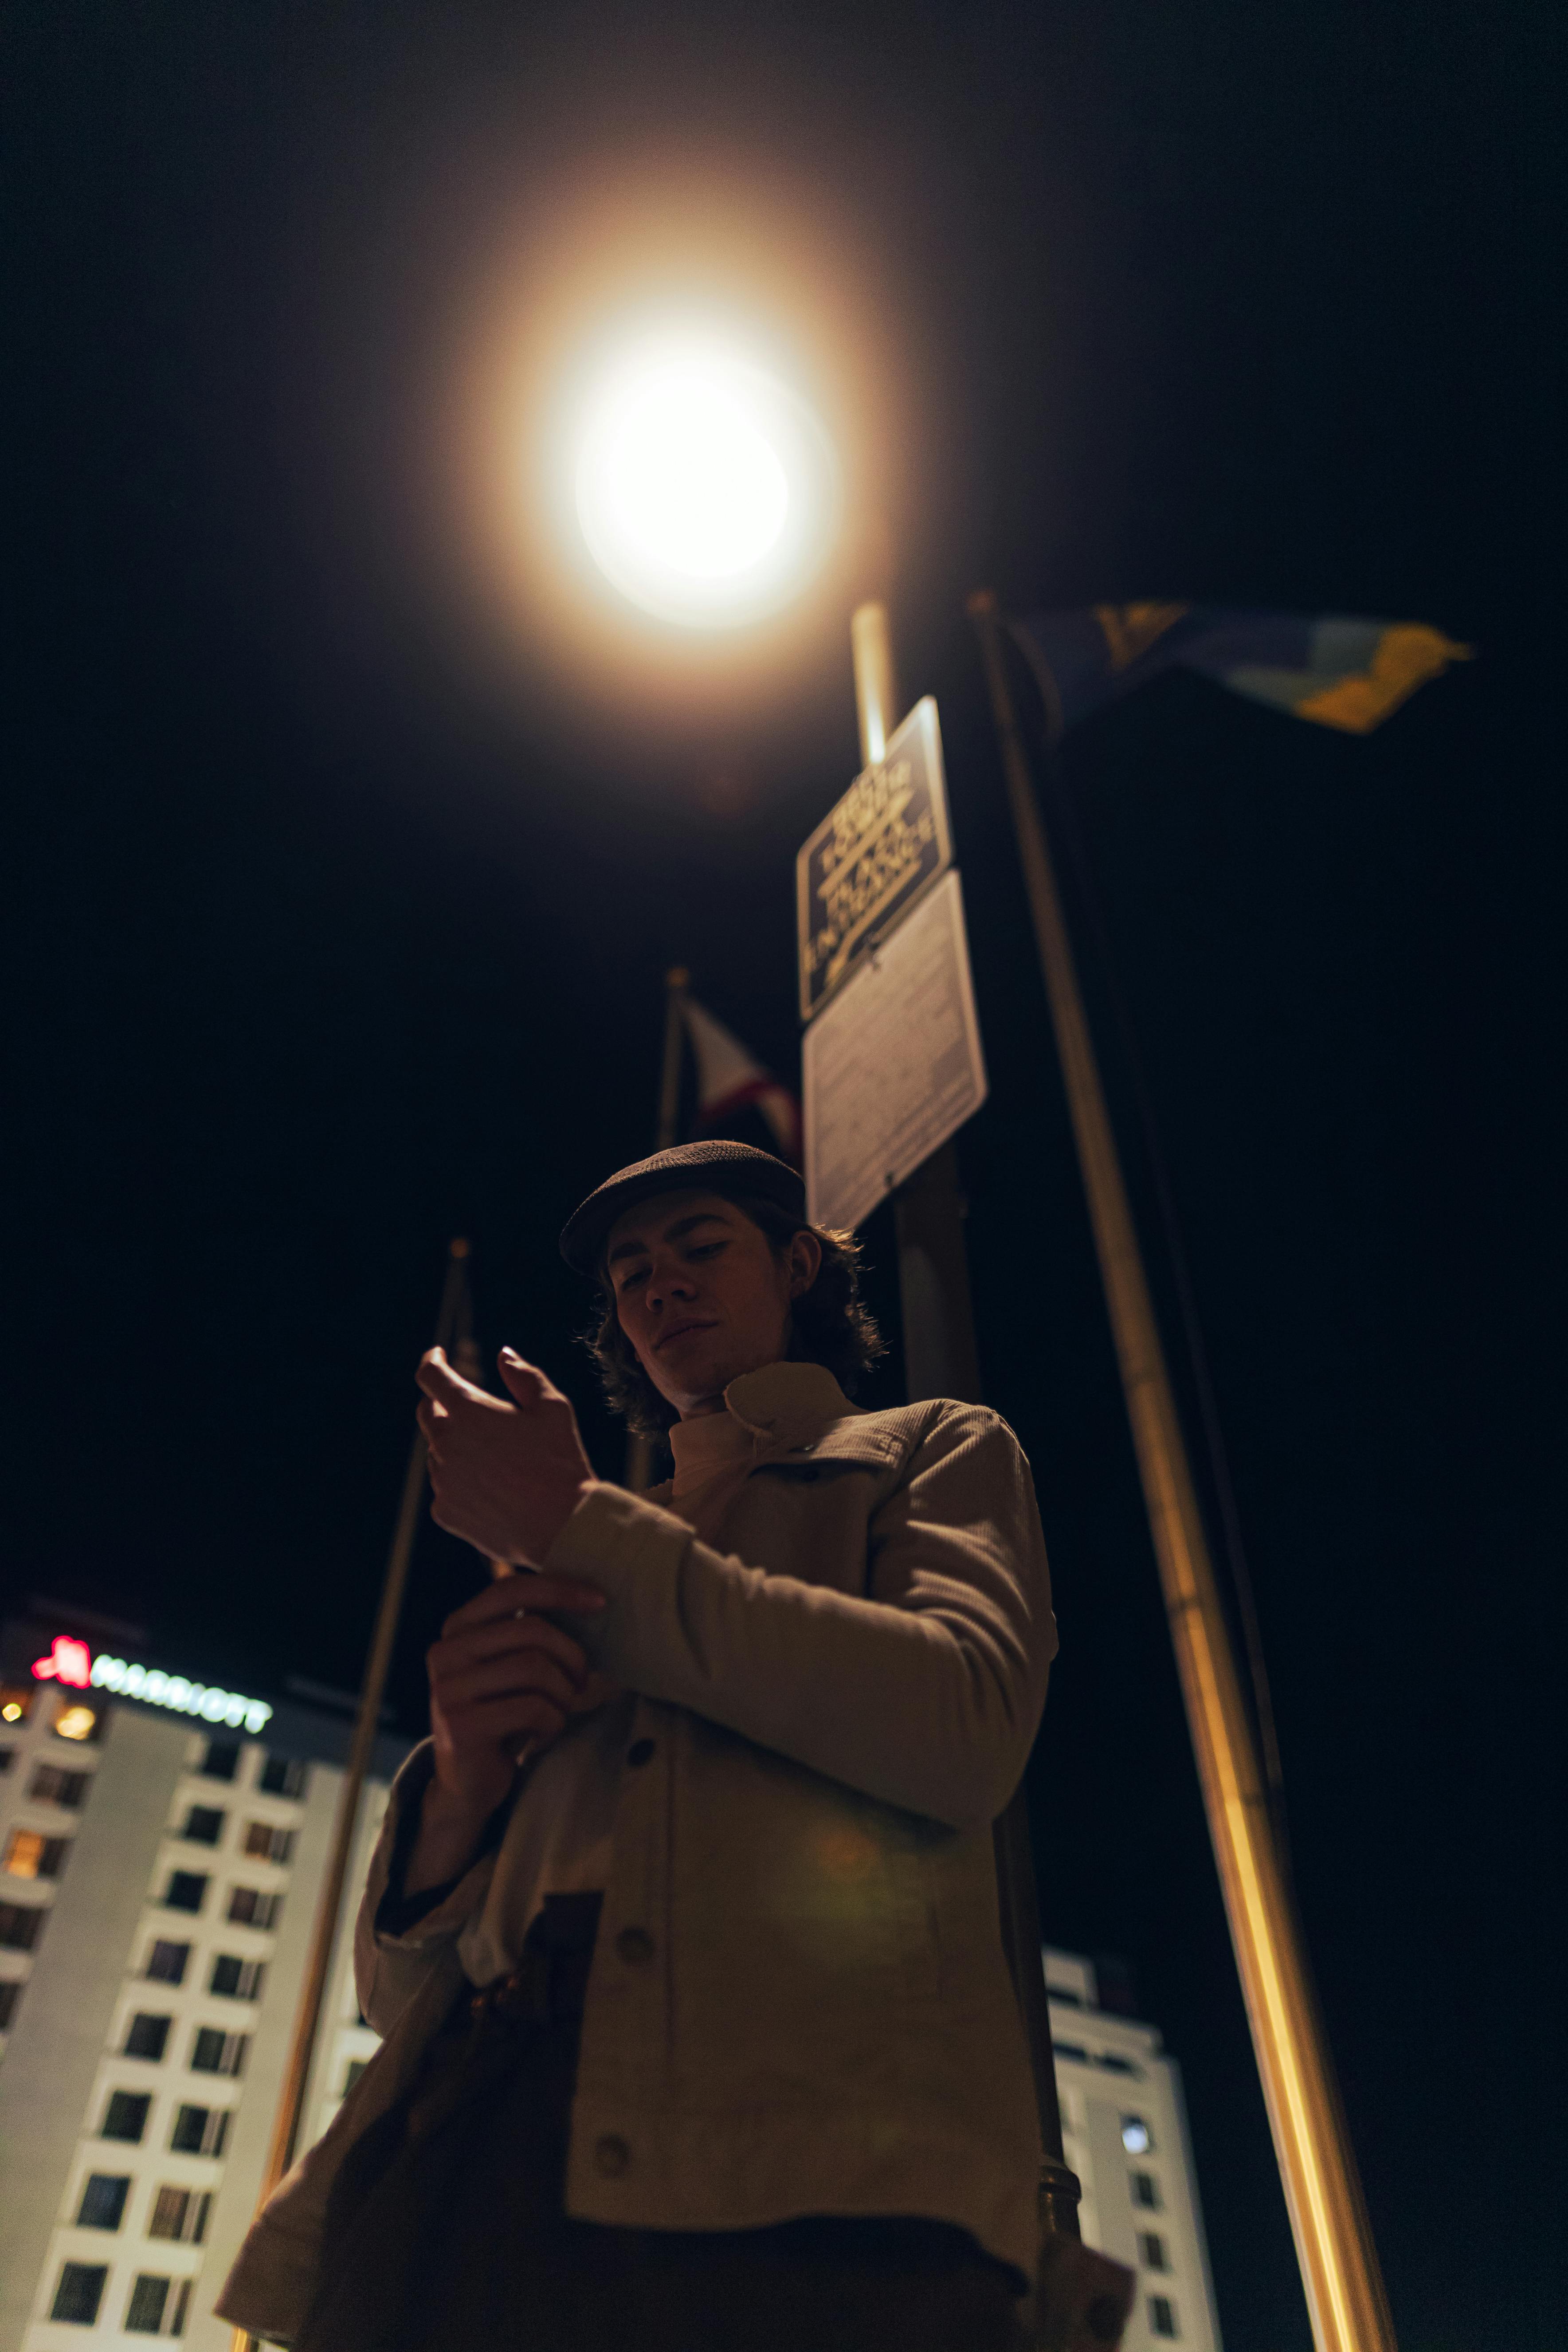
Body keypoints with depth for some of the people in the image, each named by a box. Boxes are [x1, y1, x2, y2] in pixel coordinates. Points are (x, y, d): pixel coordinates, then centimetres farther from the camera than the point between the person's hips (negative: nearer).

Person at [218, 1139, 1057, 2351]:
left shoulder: (933, 1449, 15)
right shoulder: (595, 1562, 25)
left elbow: (963, 1730, -9)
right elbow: (401, 1982, 20)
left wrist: (567, 1523, -2)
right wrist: (458, 1790, -4)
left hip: (807, 2171, -3)